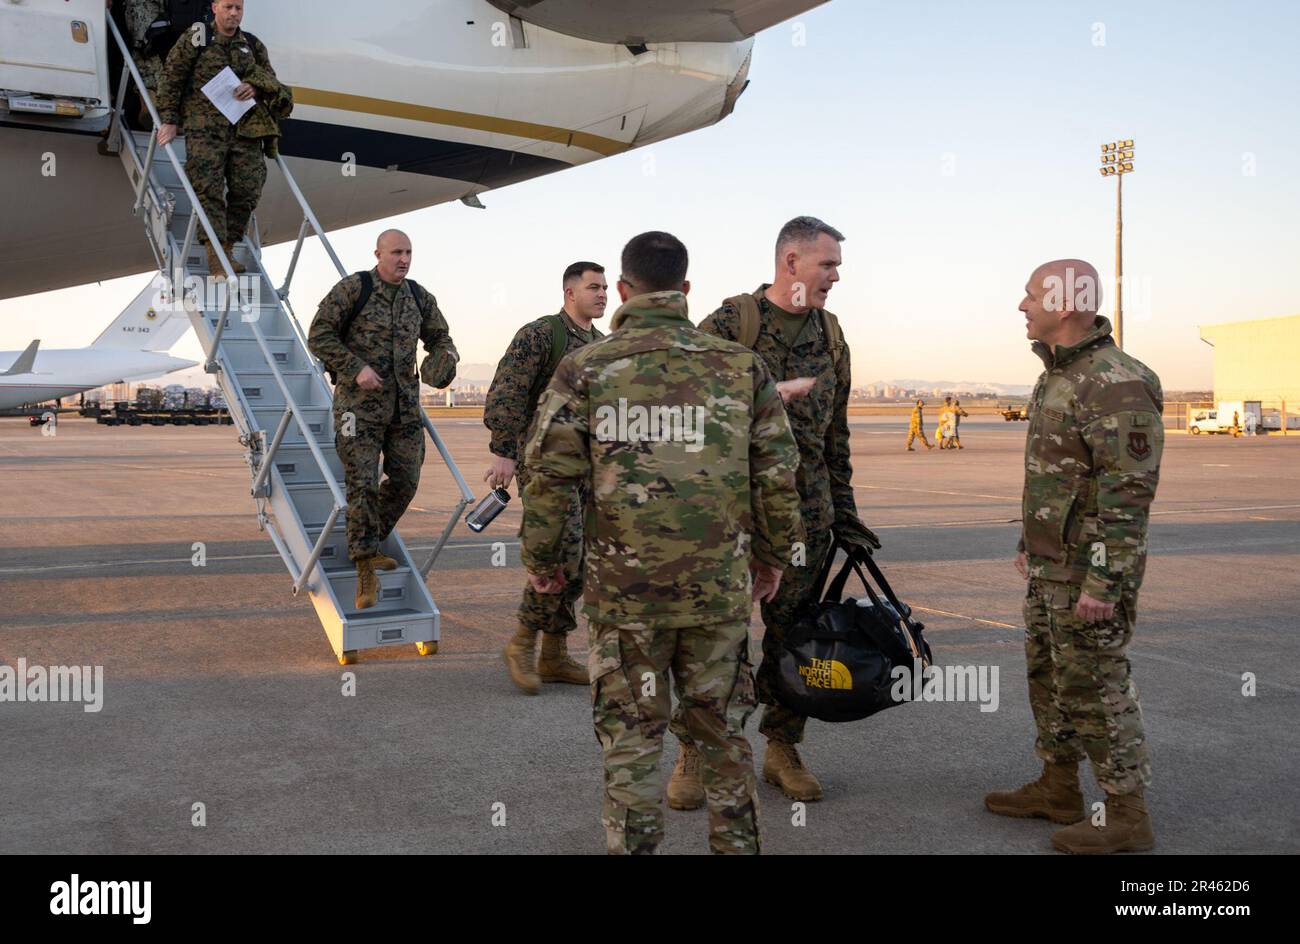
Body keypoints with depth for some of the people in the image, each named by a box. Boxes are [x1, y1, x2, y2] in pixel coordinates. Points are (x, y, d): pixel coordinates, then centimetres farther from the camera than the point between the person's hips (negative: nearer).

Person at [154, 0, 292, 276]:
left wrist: (256, 87, -2)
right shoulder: (194, 40, 7)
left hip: (246, 128, 4)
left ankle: (227, 249, 10)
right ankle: (214, 254, -16)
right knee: (209, 189, -14)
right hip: (204, 128, -4)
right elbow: (170, 80, 6)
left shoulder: (253, 46, 18)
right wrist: (169, 120, -2)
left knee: (247, 189, -4)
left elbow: (270, 79, 22)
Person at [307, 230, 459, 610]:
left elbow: (439, 337, 20)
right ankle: (366, 570, -5)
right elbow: (318, 335, -8)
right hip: (359, 403, -5)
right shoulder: (352, 289, -7)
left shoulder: (420, 298, 8)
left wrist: (446, 356, -4)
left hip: (405, 406, 6)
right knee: (362, 484, -9)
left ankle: (369, 544, 28)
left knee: (406, 481, 6)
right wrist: (356, 367, -18)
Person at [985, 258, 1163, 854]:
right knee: (1049, 676, 17)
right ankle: (1058, 789, 30)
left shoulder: (1116, 386, -21)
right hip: (1051, 565, 10)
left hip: (1089, 571, -10)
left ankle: (1127, 815, 9)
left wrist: (1104, 582, -26)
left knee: (1094, 687, -2)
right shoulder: (1060, 376, 11)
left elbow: (1129, 492, -24)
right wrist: (1030, 543, 23)